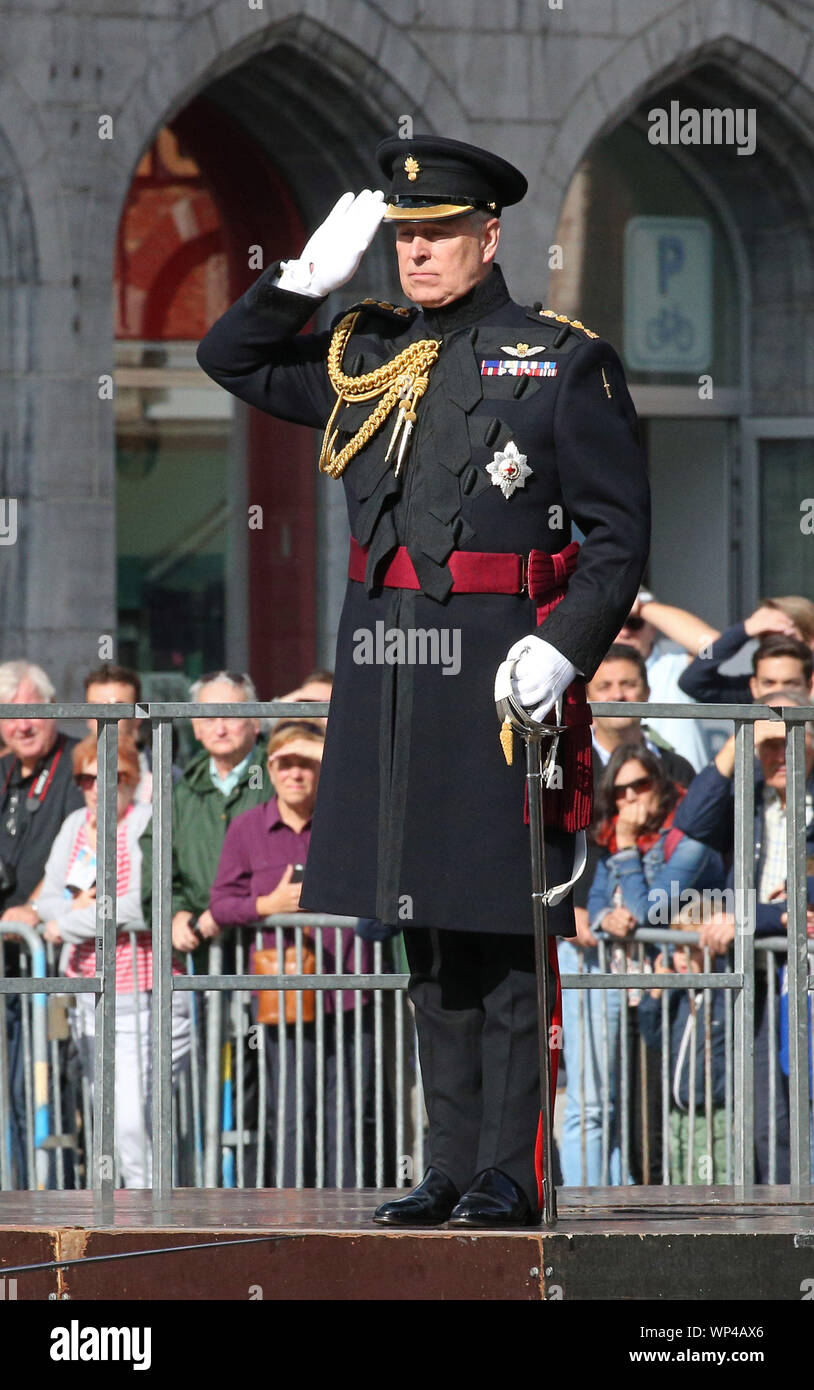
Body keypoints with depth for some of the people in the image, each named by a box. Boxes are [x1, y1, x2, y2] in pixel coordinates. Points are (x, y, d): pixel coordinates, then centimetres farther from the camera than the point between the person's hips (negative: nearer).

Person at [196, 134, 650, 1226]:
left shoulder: (561, 365, -2)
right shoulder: (368, 358, 13)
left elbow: (617, 533, -3)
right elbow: (230, 358, 21)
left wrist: (565, 648, -17)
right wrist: (311, 277, 5)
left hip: (500, 672, -6)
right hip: (387, 675, 6)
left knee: (503, 936, -4)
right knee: (429, 938, 10)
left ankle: (509, 1175, -1)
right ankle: (452, 1168, 15)